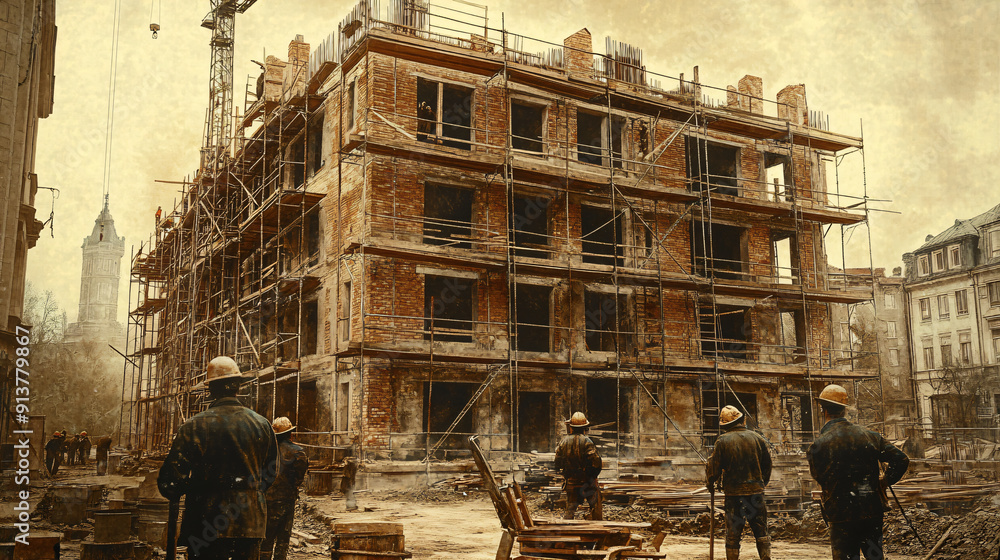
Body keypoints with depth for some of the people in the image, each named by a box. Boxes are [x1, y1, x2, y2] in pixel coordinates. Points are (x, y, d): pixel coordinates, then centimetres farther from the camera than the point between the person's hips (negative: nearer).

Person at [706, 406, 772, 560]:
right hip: (756, 491, 2)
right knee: (761, 533, 10)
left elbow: (714, 467, -6)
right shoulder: (757, 438, 2)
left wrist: (711, 484, 13)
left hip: (733, 492, -2)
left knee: (732, 536, 4)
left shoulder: (723, 441, -7)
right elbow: (767, 464, 10)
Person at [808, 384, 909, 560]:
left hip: (841, 516, -4)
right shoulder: (869, 436, 0)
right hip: (873, 511, 4)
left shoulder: (818, 446, -13)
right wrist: (885, 482, 12)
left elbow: (818, 477, 0)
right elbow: (901, 460, 1)